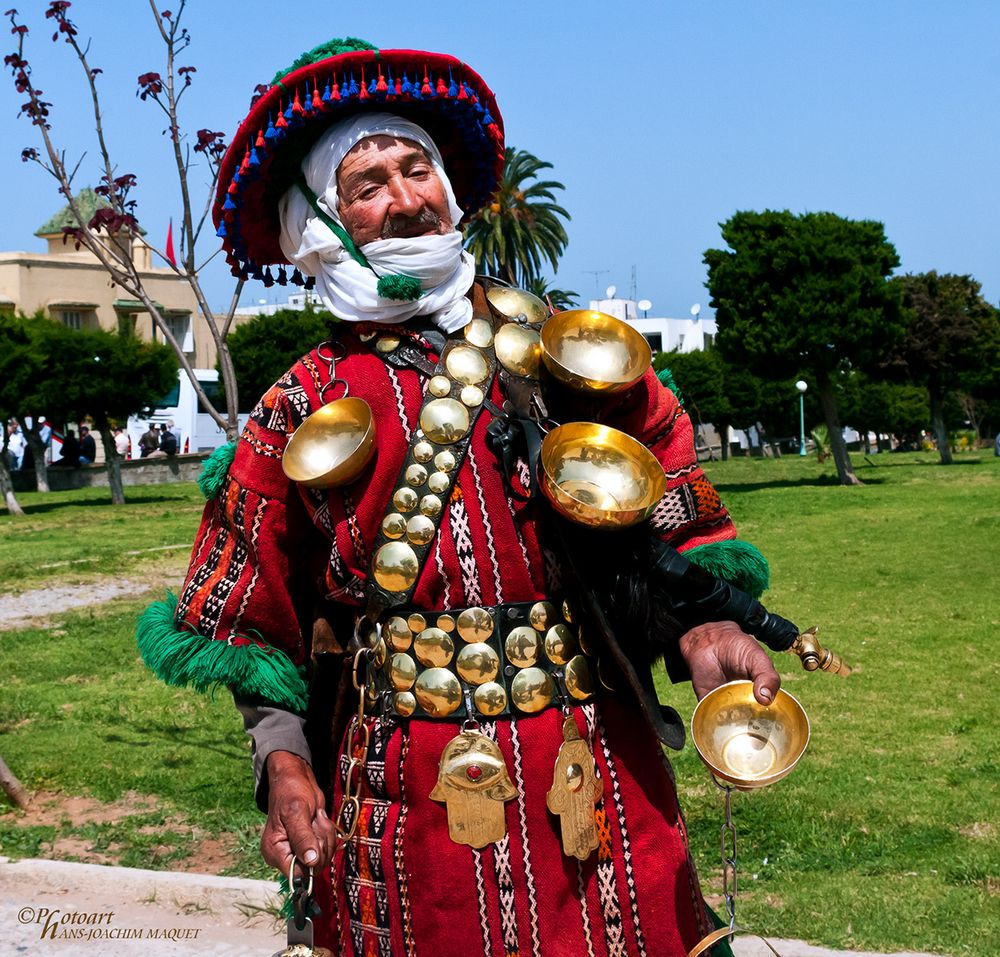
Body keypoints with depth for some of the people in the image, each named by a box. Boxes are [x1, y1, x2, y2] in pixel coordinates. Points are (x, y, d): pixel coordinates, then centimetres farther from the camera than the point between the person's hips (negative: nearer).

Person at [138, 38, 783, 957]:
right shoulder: (301, 410, 4)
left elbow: (669, 510, 9)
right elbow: (254, 623, 7)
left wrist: (699, 627, -9)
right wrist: (283, 761, -5)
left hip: (596, 773, 1)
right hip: (404, 801, -1)